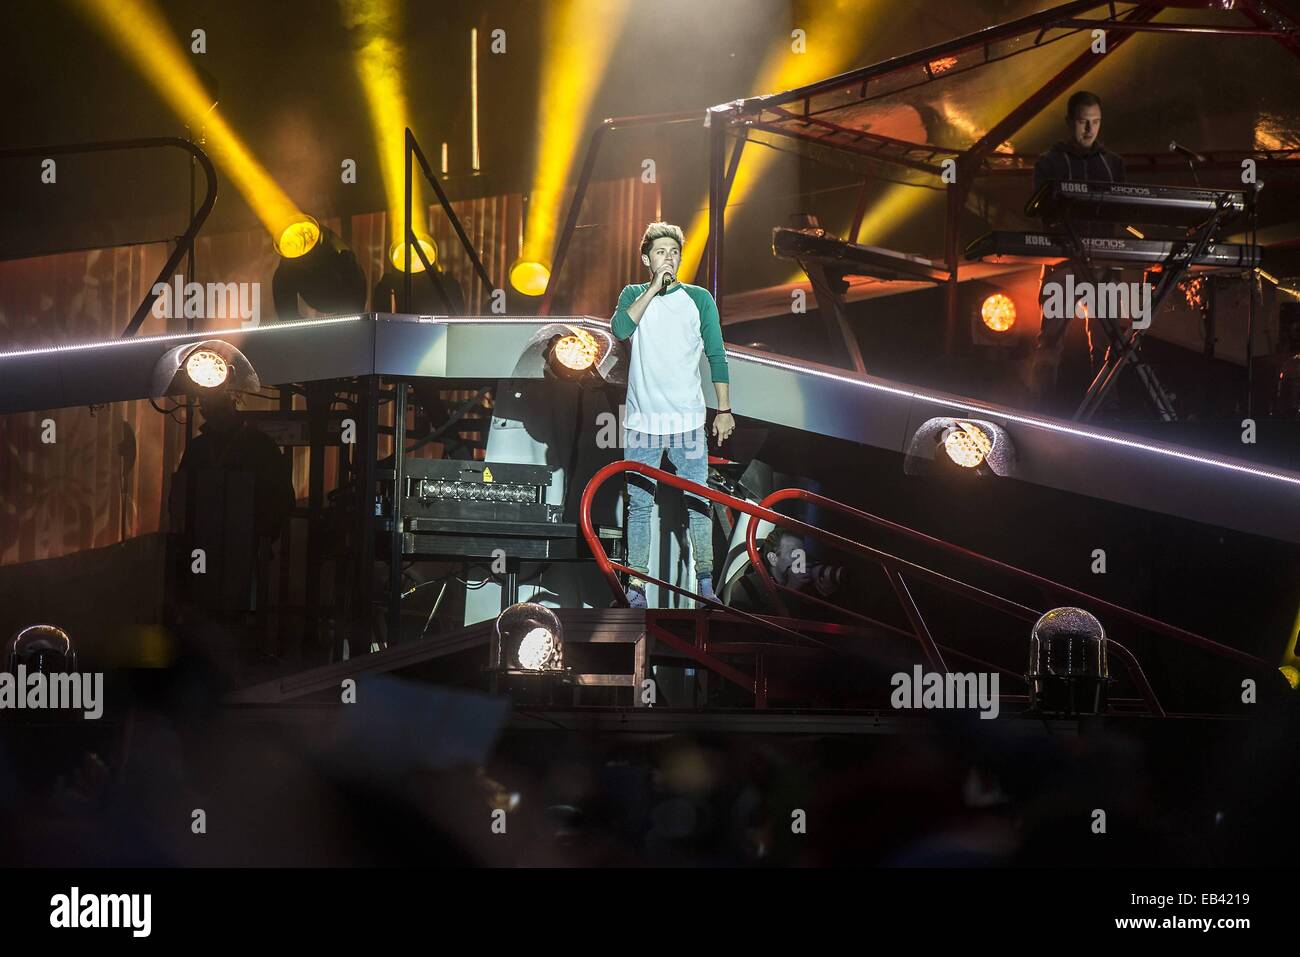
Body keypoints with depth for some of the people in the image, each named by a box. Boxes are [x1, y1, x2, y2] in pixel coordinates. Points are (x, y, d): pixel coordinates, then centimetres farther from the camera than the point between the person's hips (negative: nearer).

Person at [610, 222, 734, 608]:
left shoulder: (698, 299, 4)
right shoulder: (634, 295, 6)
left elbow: (716, 356, 6)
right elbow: (620, 328, -15)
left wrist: (725, 410, 2)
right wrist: (654, 288, -17)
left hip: (688, 420, 0)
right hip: (641, 421, 1)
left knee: (698, 503, 0)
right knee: (639, 504, 3)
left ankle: (706, 585, 7)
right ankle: (636, 585, 8)